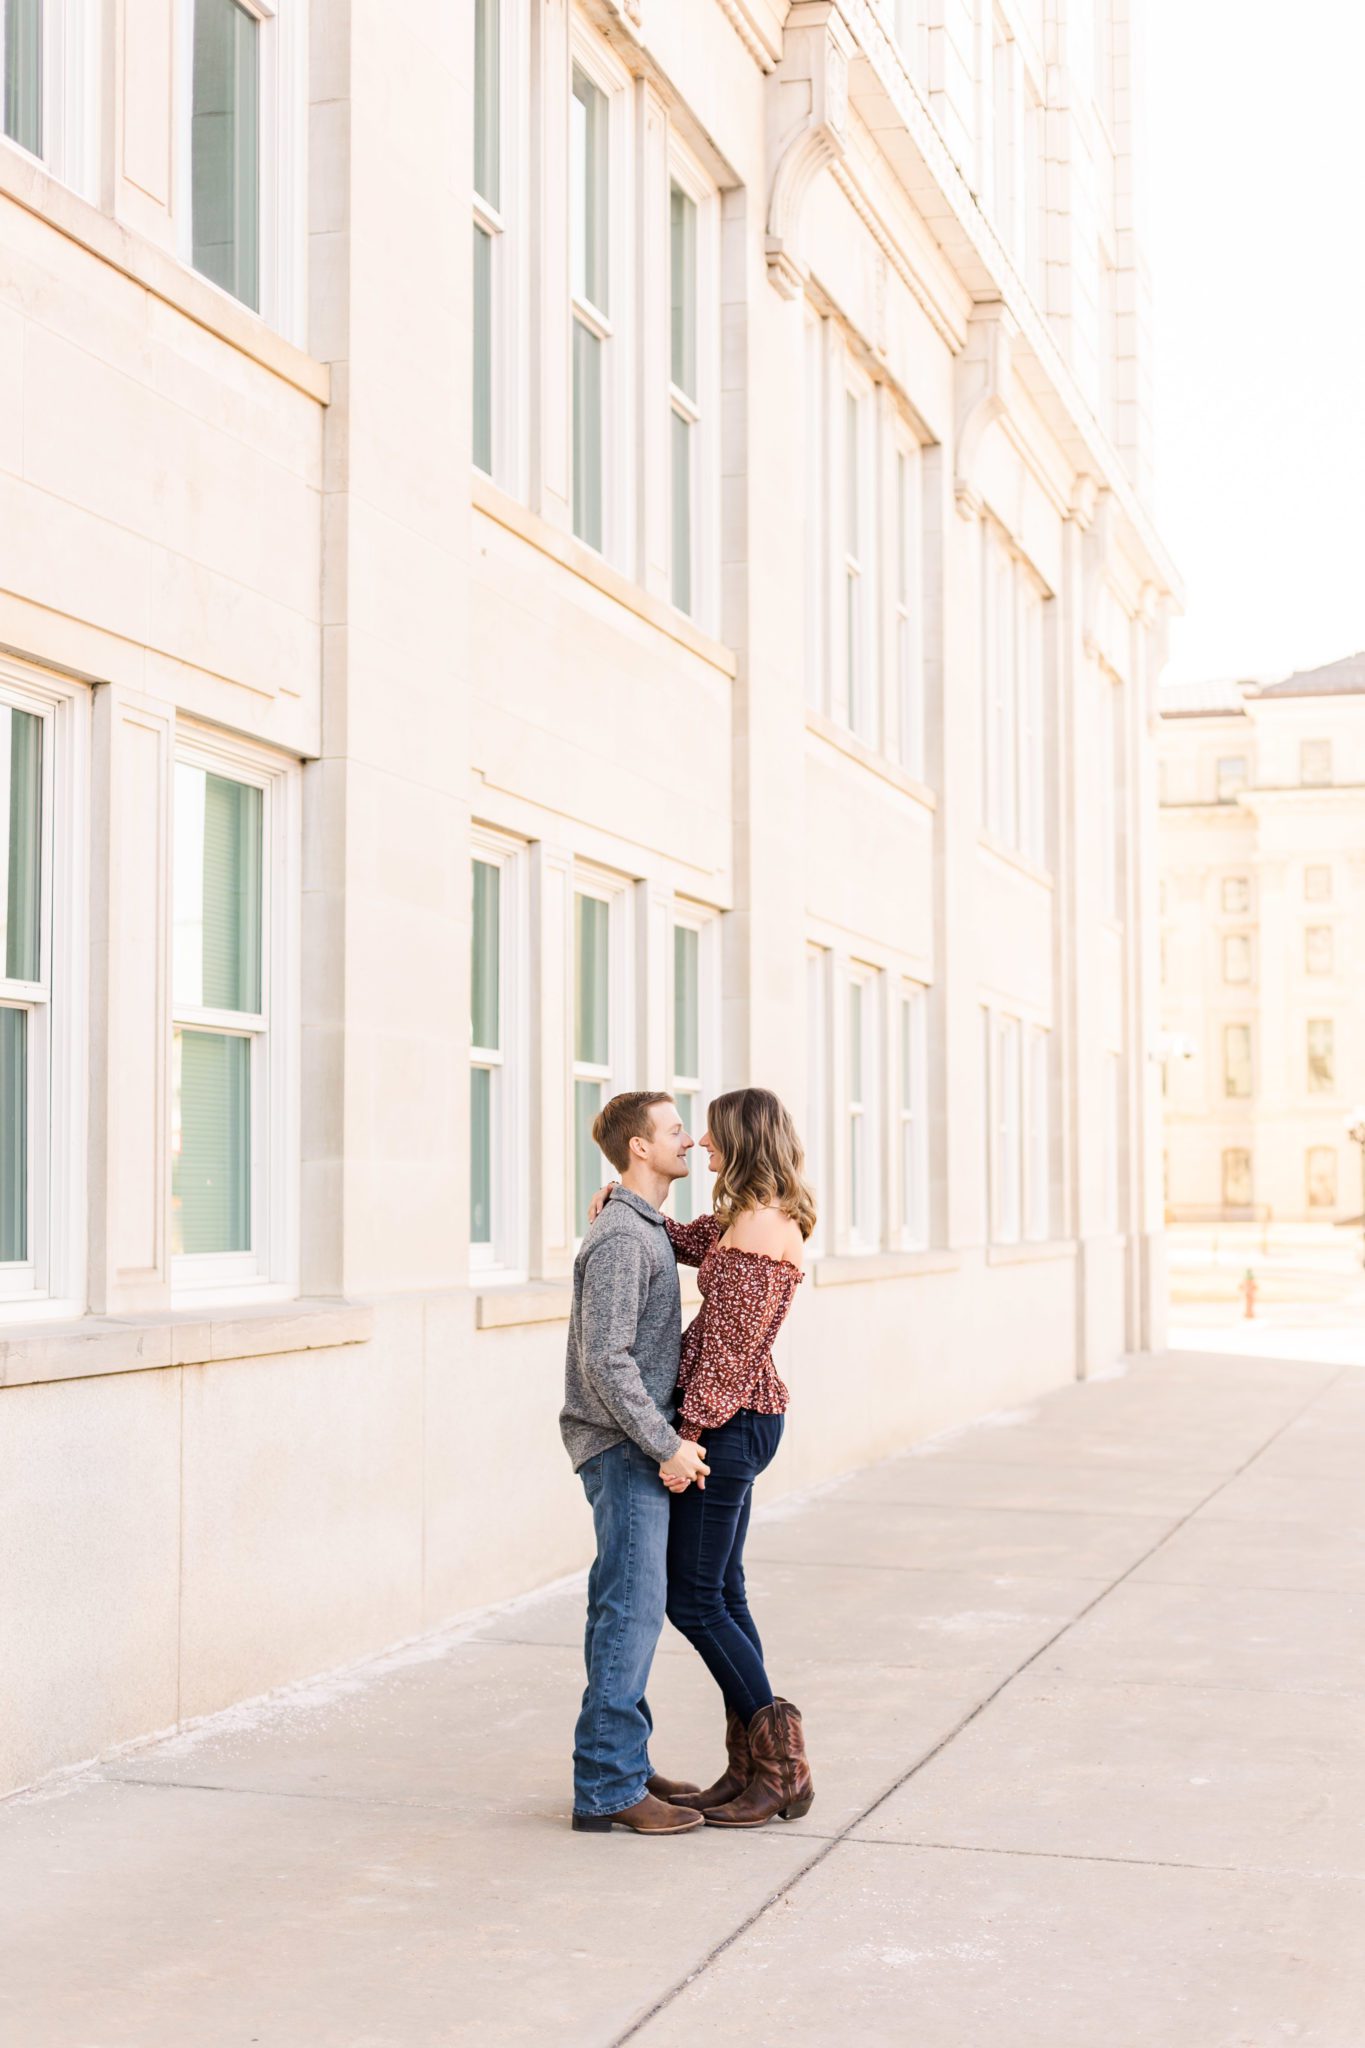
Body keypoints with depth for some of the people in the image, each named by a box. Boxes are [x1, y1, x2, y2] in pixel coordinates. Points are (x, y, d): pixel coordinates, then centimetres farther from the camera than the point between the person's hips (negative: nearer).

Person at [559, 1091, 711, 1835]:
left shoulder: (645, 1229, 16)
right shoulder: (620, 1238, -16)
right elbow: (606, 1361, -21)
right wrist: (665, 1446, -20)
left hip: (638, 1445, 10)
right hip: (623, 1446, -10)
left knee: (625, 1607, 13)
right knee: (633, 1608, -9)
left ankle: (622, 1765, 21)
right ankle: (607, 1787, -6)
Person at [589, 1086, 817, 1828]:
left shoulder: (757, 1228, -18)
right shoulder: (744, 1219, 12)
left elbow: (729, 1347, -21)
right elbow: (684, 1242, 24)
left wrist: (687, 1437, -21)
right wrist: (620, 1199, 6)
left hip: (727, 1420, -10)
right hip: (741, 1418, 10)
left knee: (693, 1599, -3)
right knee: (721, 1594, 12)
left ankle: (781, 1763, 1)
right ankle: (752, 1769, 16)